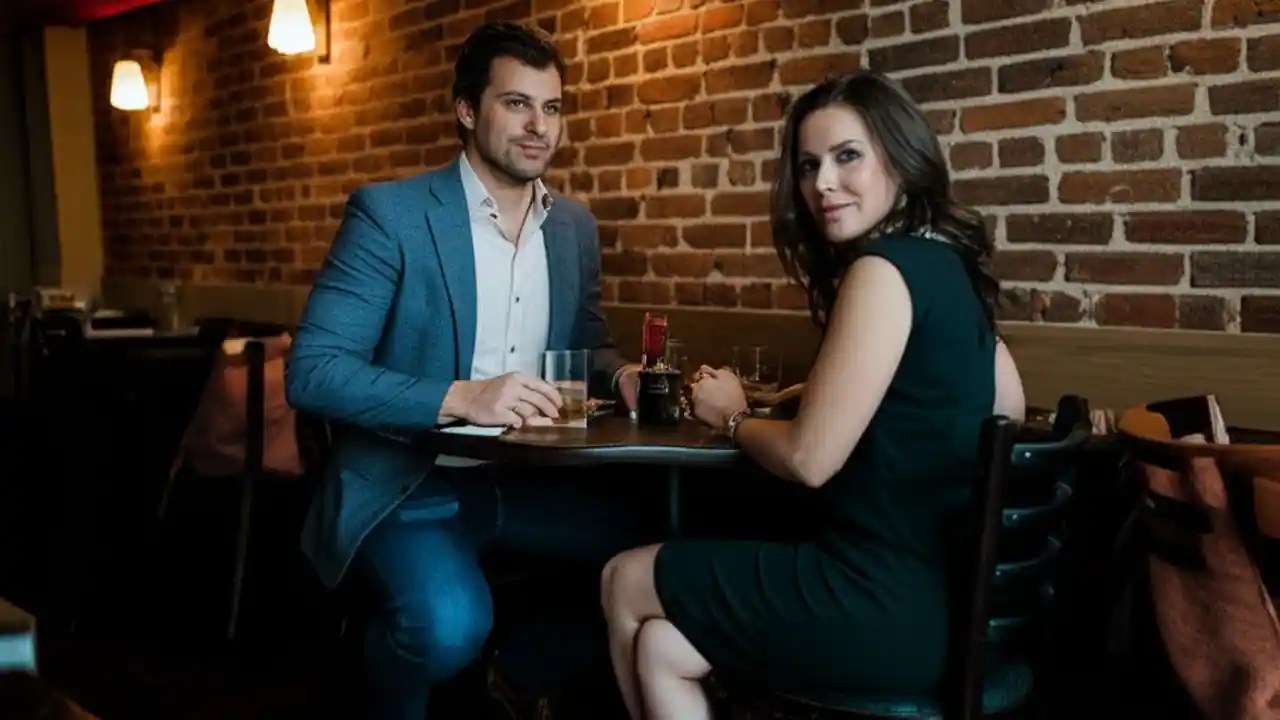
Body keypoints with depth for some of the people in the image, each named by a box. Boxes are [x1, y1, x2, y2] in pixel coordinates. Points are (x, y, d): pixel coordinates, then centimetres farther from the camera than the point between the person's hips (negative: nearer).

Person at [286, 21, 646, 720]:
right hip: (408, 483, -6)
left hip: (525, 479, 6)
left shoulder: (575, 226, 8)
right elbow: (312, 371, -17)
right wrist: (458, 398, -29)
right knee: (450, 621, -32)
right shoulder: (390, 212, -11)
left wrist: (621, 373, -5)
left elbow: (586, 345, 20)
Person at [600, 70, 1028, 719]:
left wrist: (731, 416, 4)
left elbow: (809, 458, -18)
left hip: (893, 603, -8)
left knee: (624, 583, 10)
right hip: (940, 585, 8)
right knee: (659, 648, 15)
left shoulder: (885, 269, -17)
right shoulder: (945, 262, 10)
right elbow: (1007, 408, 21)